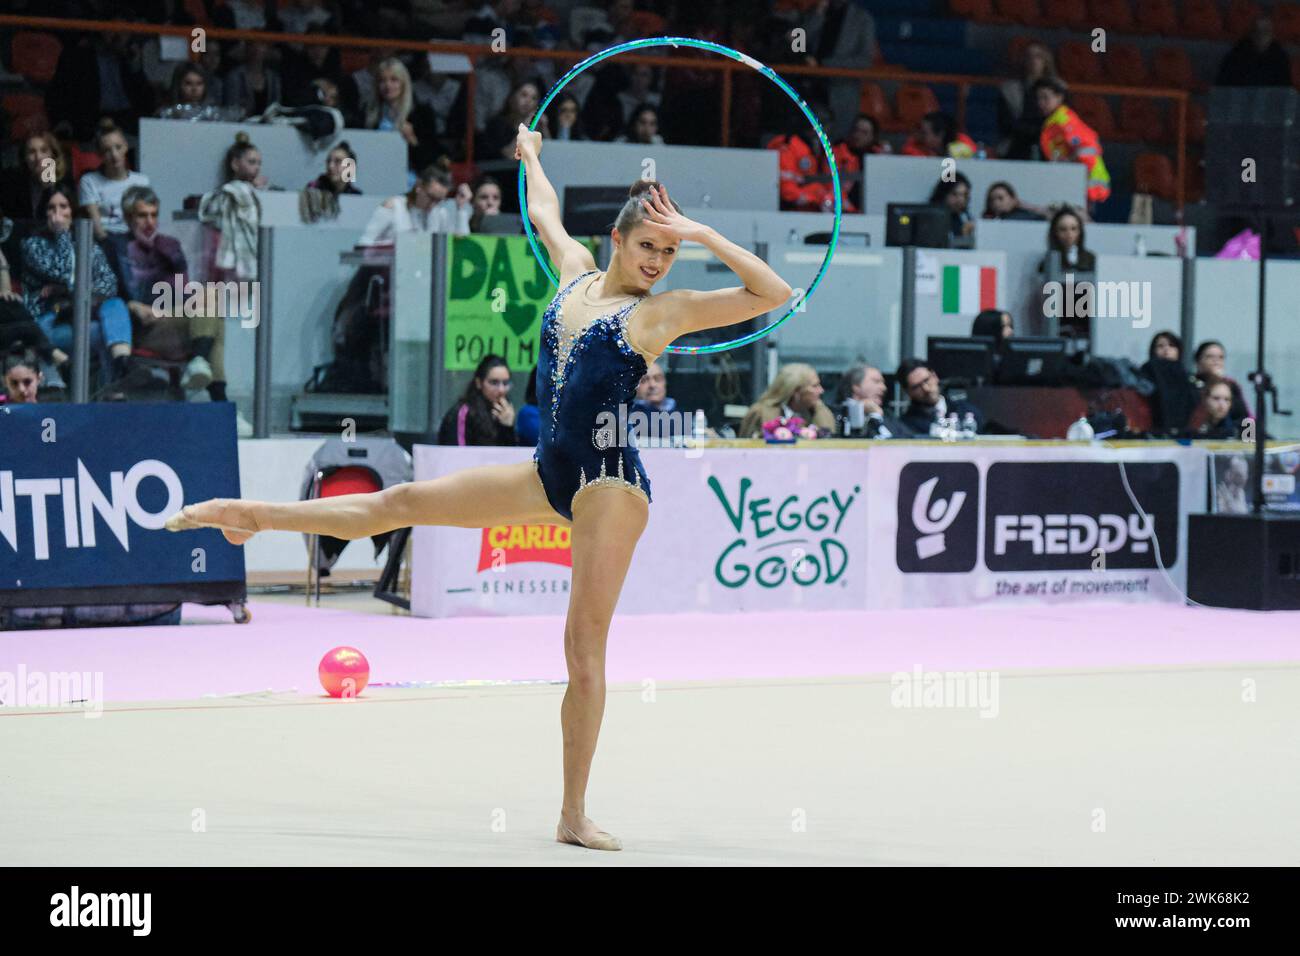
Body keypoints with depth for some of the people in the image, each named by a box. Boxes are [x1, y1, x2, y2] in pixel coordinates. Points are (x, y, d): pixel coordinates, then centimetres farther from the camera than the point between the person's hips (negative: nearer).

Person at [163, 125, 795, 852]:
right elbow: (545, 210, 31)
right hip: (550, 475, 6)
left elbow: (776, 293, -14)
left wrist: (701, 234, -16)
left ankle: (575, 814, -2)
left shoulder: (666, 310, -5)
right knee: (401, 503, 10)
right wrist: (531, 154, 44)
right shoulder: (576, 273, 10)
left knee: (586, 647, -6)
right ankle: (253, 515, 24)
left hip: (609, 484, -6)